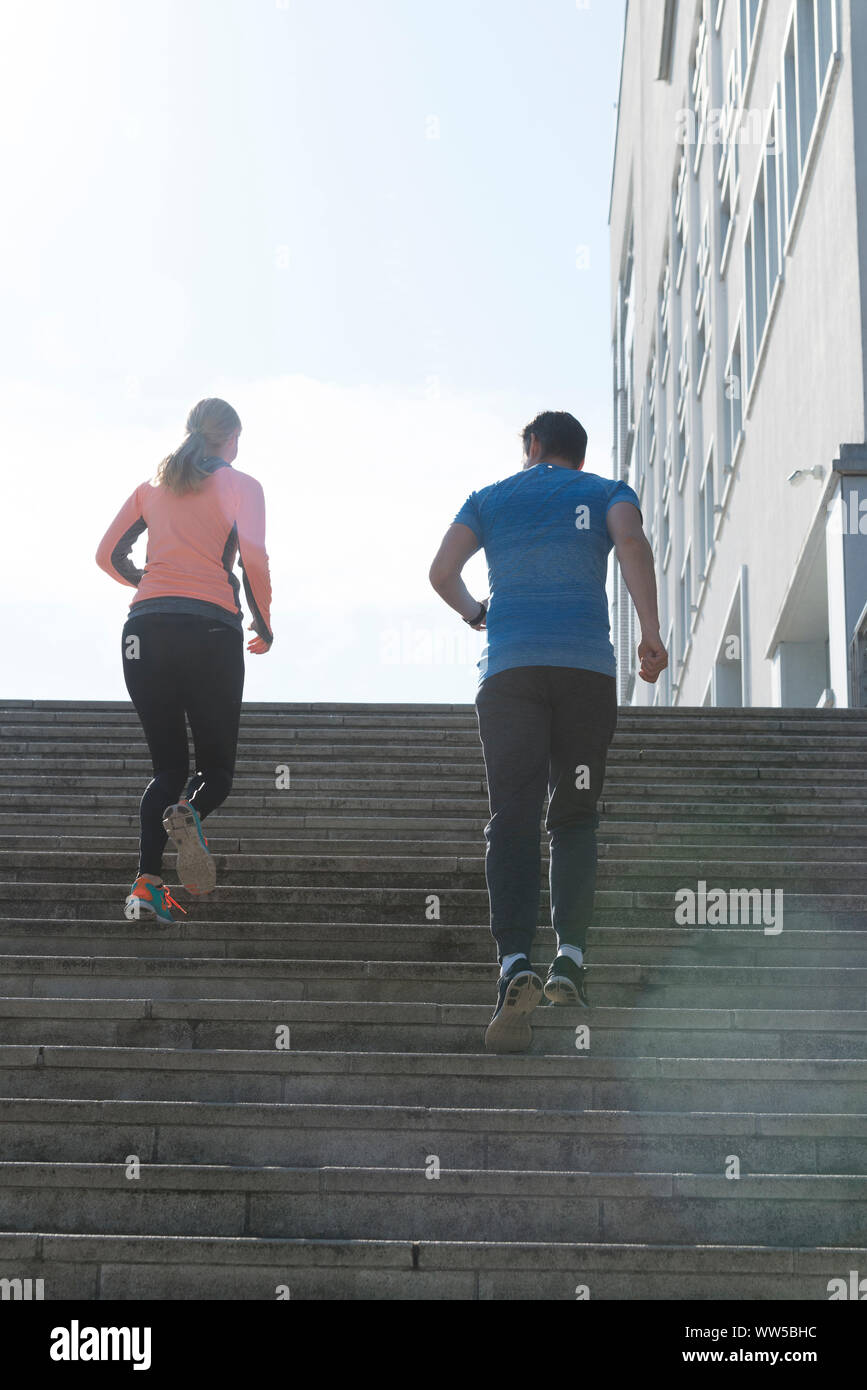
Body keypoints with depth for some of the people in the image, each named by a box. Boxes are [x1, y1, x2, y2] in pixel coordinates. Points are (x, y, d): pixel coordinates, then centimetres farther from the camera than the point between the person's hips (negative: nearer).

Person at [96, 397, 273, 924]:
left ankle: (148, 879, -13)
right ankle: (190, 813, -29)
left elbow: (109, 555, 14)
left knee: (168, 764, 9)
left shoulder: (153, 486, 19)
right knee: (217, 764, 8)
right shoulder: (241, 486, 7)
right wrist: (264, 623, 3)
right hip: (212, 628, -3)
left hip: (146, 626, 4)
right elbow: (253, 555, -8)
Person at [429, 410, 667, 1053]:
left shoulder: (491, 498, 19)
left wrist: (474, 613, 28)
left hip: (509, 667, 0)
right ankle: (571, 958, -4)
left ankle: (516, 965, -26)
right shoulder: (607, 492, 16)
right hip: (589, 667, 0)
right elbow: (632, 541, -6)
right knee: (575, 816, 11)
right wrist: (651, 632, -10)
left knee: (513, 818, -7)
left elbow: (442, 572, 8)